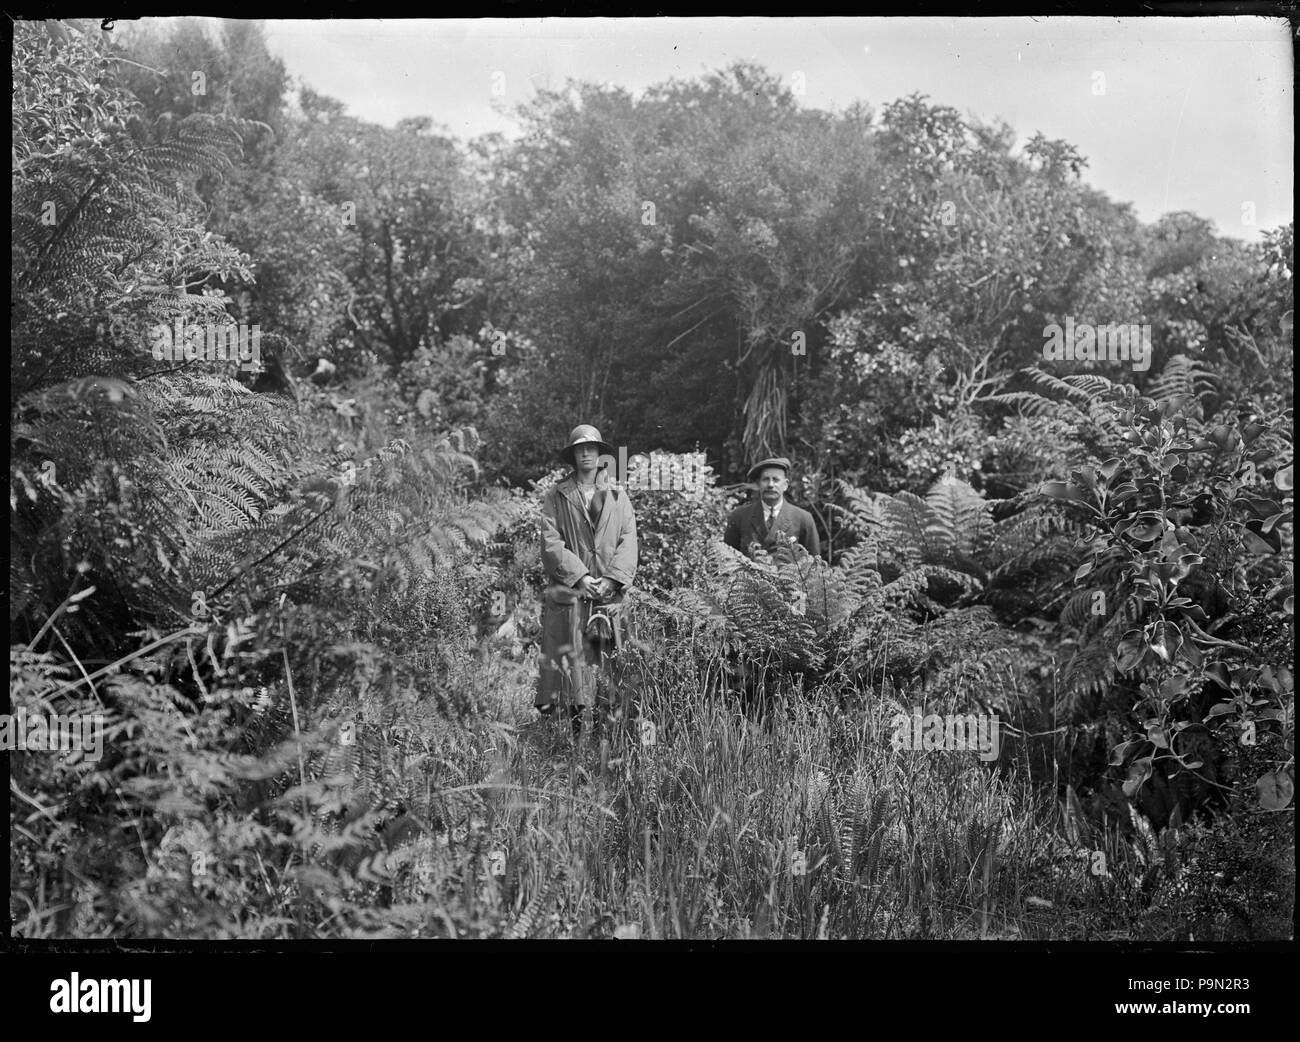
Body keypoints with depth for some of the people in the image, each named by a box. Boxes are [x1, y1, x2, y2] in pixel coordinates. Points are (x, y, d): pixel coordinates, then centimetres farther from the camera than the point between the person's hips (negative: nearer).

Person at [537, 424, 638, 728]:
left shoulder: (618, 496, 14)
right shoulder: (556, 498, 8)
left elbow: (628, 541, 6)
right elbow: (551, 543, -1)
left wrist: (611, 579, -8)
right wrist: (580, 576, -12)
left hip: (609, 593, 2)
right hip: (568, 593, -2)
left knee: (607, 664, -1)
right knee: (566, 662, -6)